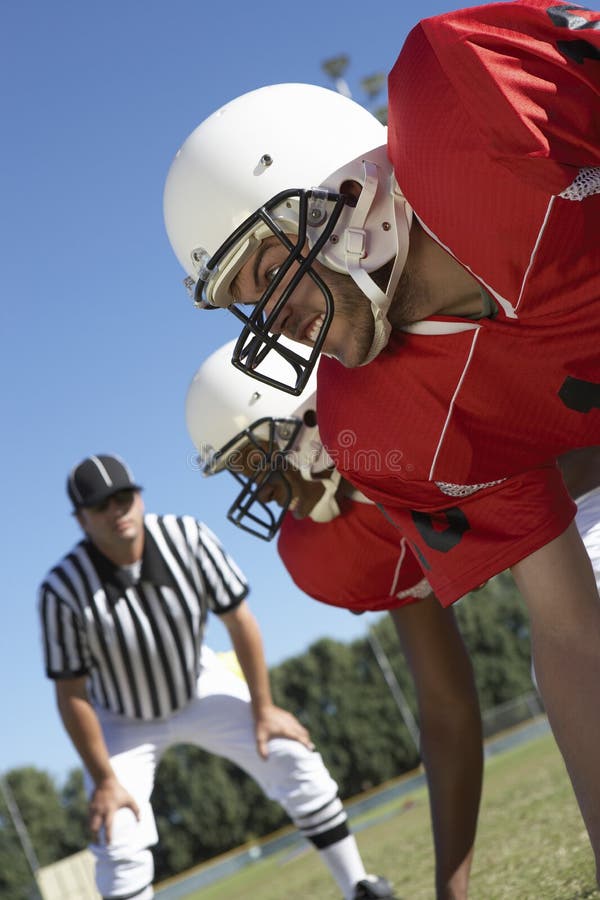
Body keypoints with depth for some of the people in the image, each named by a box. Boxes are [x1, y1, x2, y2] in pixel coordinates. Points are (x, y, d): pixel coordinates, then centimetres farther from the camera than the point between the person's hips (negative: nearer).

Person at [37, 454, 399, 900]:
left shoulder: (187, 537, -25)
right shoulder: (64, 590, -30)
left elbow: (239, 620, -13)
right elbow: (72, 695, -20)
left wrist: (262, 710, -6)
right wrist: (104, 781, -15)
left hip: (200, 687, 2)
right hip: (123, 720, -2)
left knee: (293, 756, -7)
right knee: (120, 842, -13)